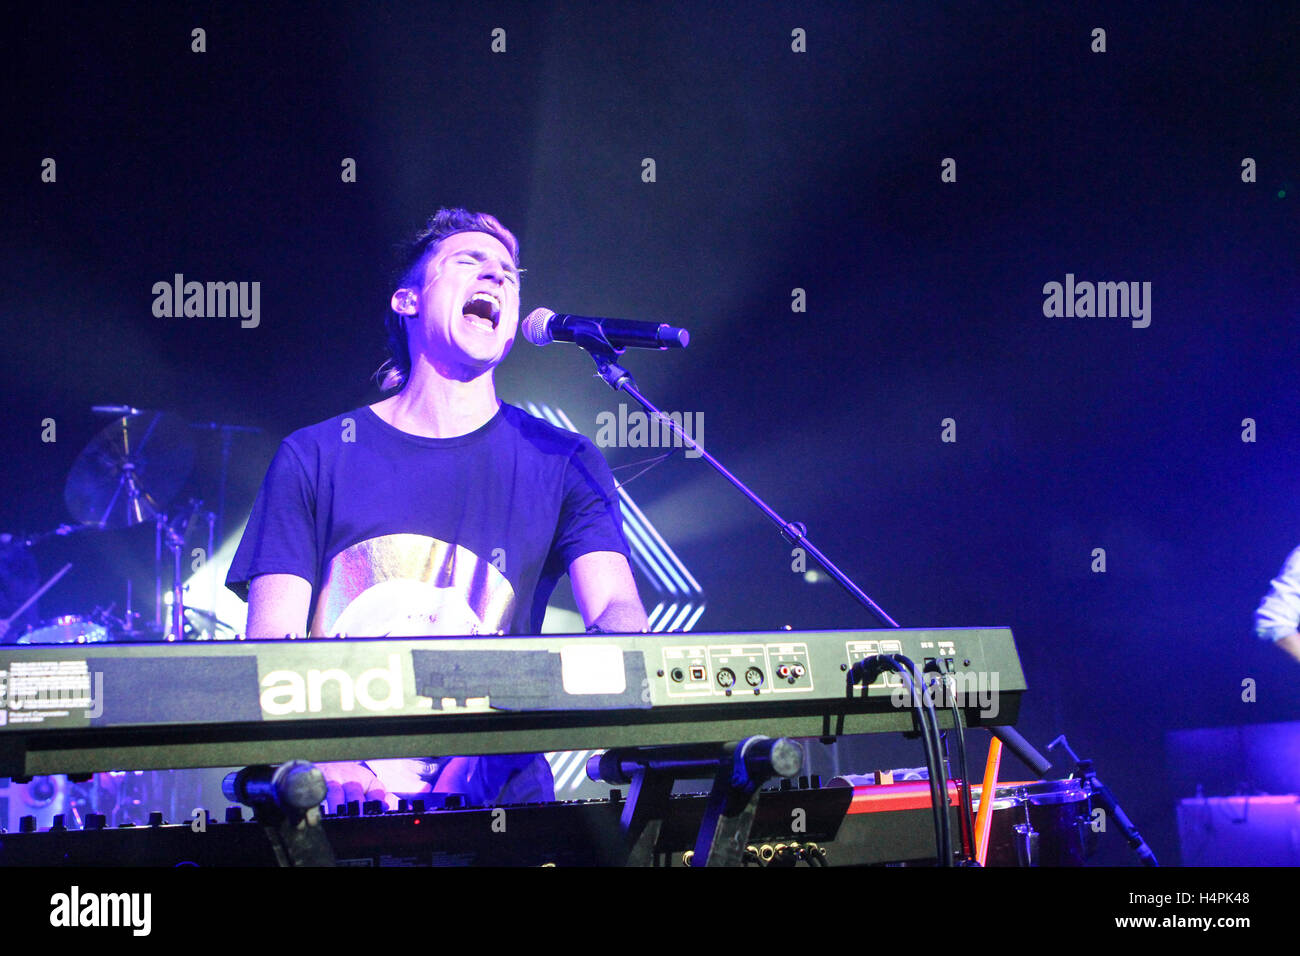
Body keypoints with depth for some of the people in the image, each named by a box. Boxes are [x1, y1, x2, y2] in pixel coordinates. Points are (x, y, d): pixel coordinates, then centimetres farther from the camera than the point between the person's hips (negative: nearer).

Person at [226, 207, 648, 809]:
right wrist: (322, 763, -19)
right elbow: (271, 651, 2)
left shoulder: (563, 463, 12)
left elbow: (616, 606, -3)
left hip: (501, 809, 1)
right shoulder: (314, 458, 10)